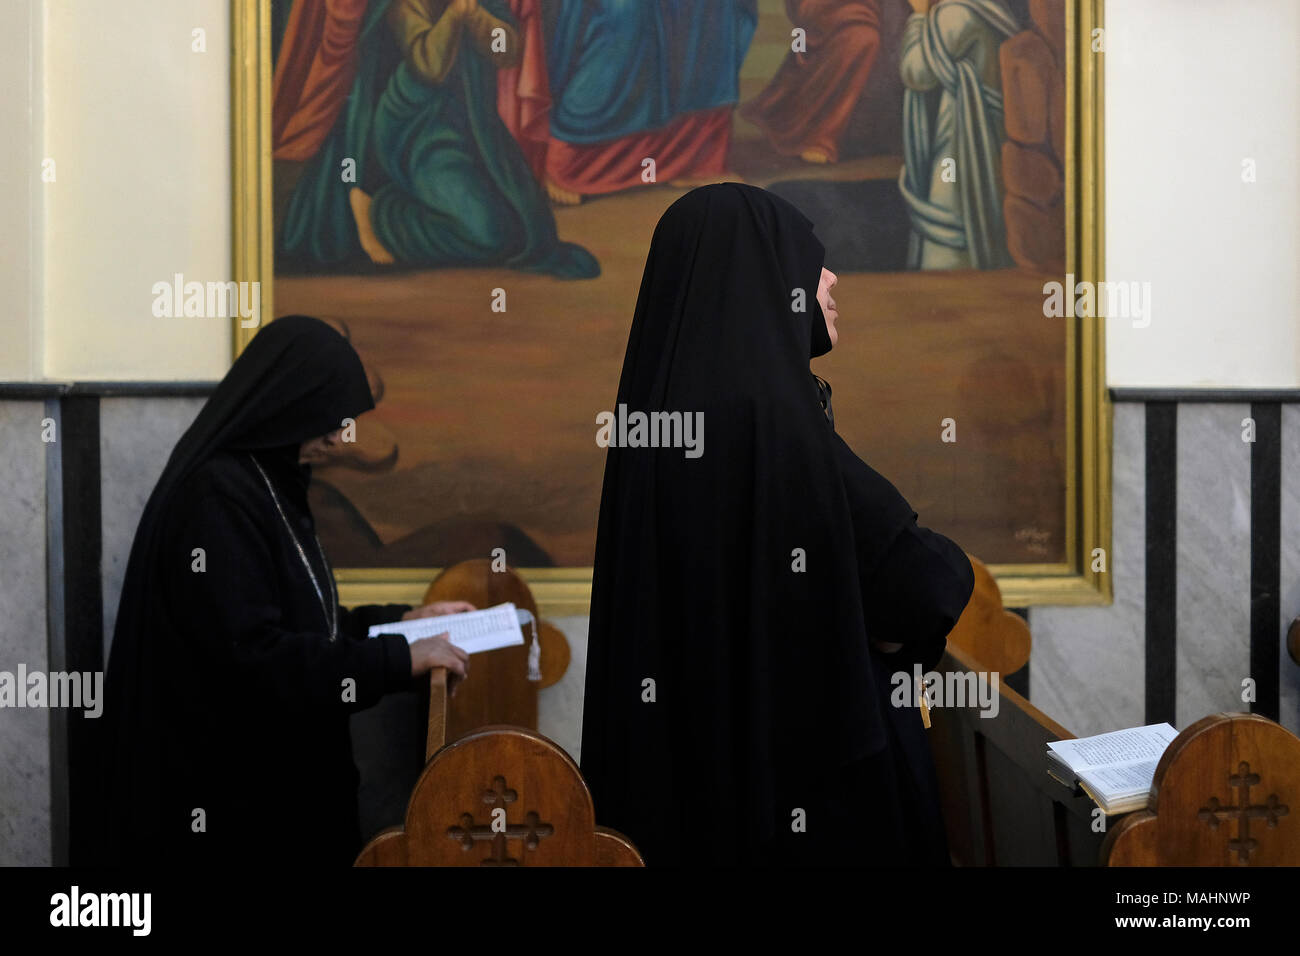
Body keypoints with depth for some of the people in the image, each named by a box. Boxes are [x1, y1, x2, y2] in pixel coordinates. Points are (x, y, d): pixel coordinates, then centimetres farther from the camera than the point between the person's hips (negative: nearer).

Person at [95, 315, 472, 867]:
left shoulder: (272, 487, 9)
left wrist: (400, 620, 9)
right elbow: (253, 654, -27)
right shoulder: (215, 498, -20)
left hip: (287, 778, 10)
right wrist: (399, 660, -22)